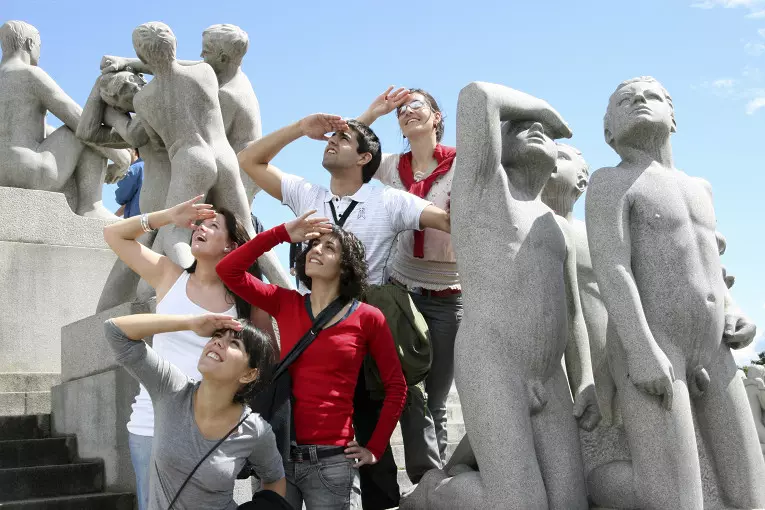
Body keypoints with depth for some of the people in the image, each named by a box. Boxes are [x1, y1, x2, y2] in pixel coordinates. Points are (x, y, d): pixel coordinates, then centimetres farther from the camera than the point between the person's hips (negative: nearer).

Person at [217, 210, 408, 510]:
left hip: (332, 461, -2)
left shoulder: (367, 318, -1)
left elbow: (396, 387, 5)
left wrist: (375, 448, 2)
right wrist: (283, 233, -4)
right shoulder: (285, 304, 6)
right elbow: (228, 271, -2)